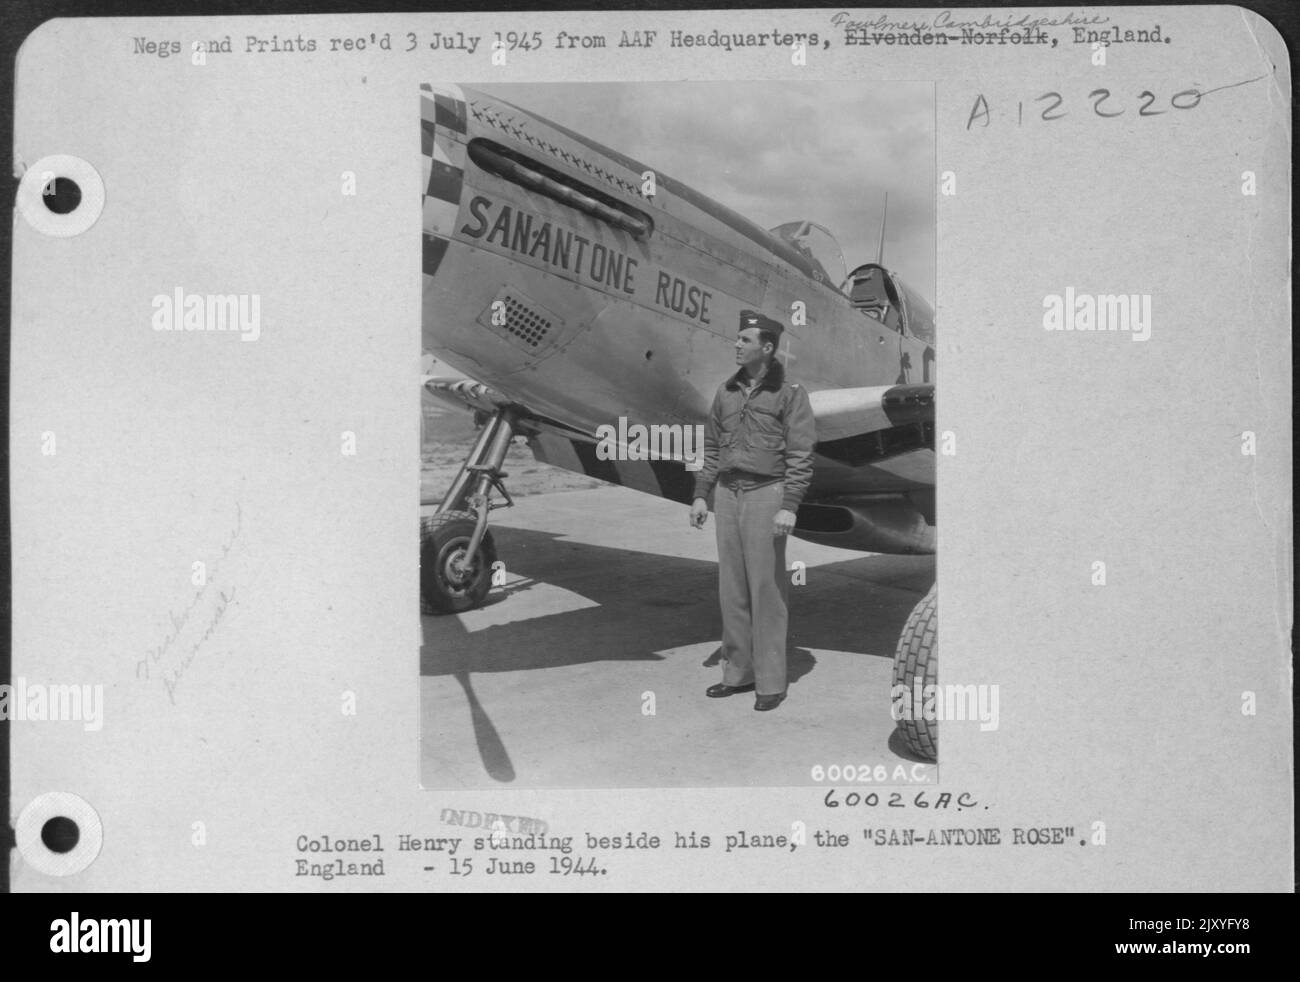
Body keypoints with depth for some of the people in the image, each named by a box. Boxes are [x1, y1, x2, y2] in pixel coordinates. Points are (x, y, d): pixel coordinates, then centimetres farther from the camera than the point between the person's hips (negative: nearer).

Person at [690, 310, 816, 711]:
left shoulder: (789, 393, -4)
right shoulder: (727, 391, 13)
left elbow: (801, 455, -8)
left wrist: (789, 506, -15)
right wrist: (701, 494, 12)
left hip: (766, 494, -6)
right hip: (727, 494, 6)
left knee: (766, 588, -4)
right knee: (732, 588, 8)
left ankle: (771, 681, 2)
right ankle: (738, 672, 18)